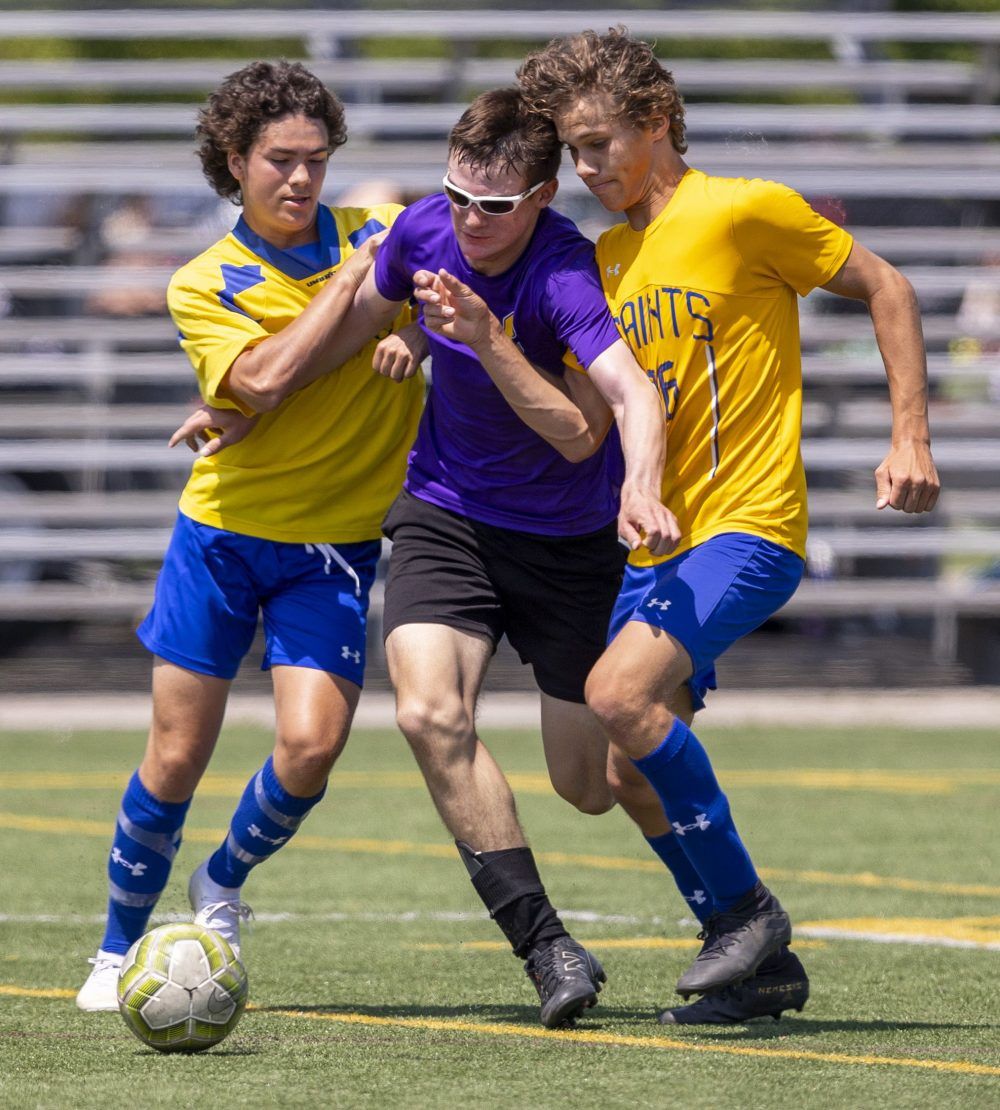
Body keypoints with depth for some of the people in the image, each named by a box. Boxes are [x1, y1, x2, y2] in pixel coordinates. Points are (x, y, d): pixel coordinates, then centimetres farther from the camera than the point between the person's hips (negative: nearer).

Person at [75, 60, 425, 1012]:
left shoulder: (383, 230, 1)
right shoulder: (204, 286, -5)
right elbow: (263, 376, -22)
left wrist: (413, 327, -17)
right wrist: (354, 279, -18)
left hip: (337, 543, 1)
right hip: (223, 533, -1)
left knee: (310, 744, -15)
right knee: (176, 758, 0)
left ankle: (225, 882, 16)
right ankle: (120, 948, 20)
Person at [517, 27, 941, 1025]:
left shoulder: (743, 212, -8)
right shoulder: (606, 259, 13)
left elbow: (883, 288, 0)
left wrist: (910, 438, -5)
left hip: (746, 528, -8)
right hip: (651, 548, 8)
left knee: (619, 693, -26)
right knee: (628, 773, 3)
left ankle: (745, 908, -12)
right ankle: (759, 964, 17)